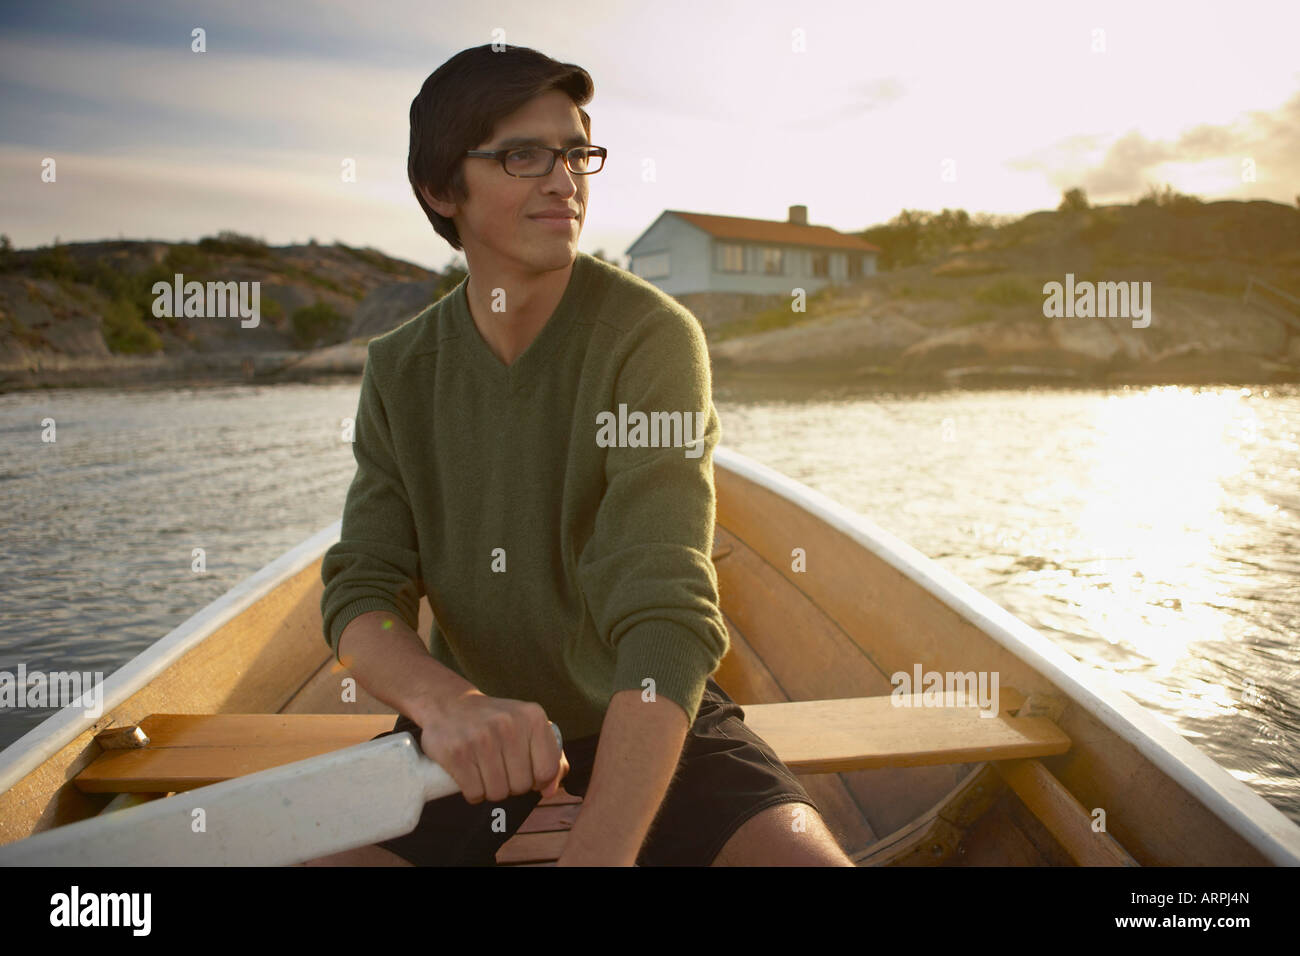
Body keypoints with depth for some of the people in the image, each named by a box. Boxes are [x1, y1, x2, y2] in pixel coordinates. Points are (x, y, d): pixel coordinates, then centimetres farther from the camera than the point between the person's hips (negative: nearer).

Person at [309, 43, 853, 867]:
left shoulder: (652, 337, -17)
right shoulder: (401, 370, -3)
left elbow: (668, 615, -27)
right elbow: (361, 593, -10)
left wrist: (599, 849, -41)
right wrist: (443, 700, -33)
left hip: (648, 711, -2)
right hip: (466, 713, 2)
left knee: (806, 854, -24)